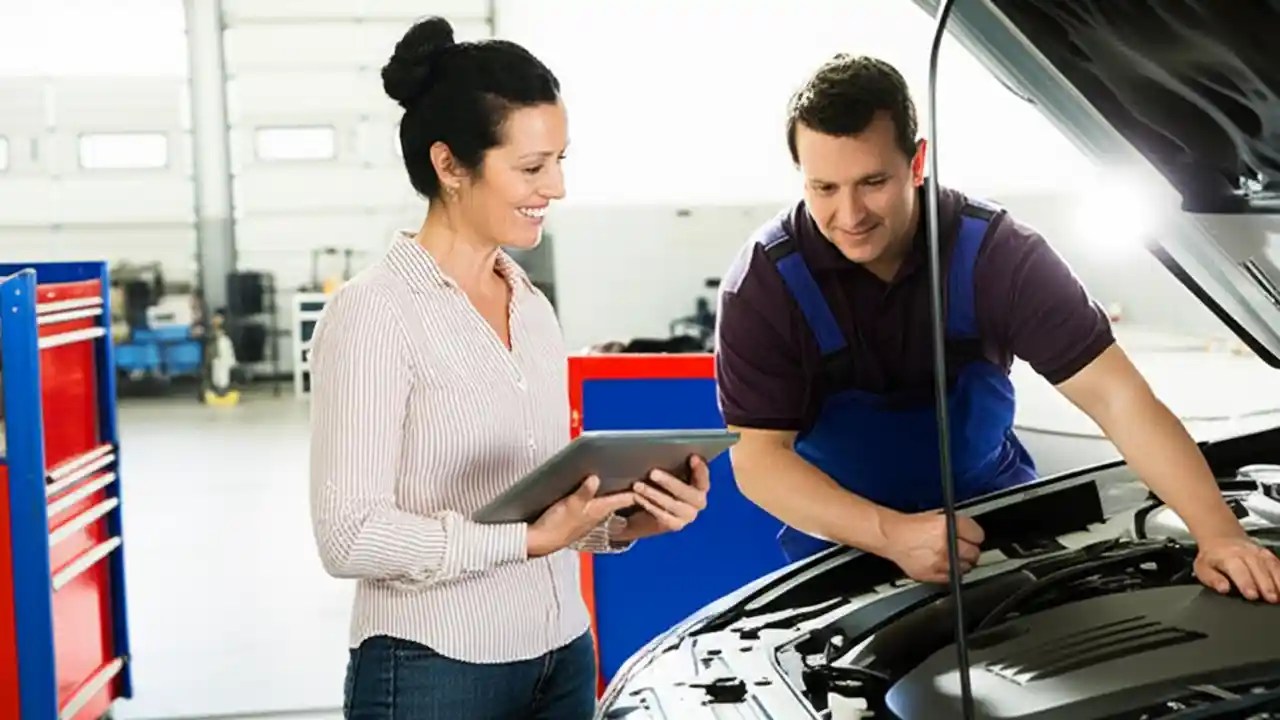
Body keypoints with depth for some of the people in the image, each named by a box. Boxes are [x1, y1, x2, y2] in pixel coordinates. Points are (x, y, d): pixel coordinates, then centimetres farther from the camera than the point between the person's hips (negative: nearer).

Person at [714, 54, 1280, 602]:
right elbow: (757, 456, -21)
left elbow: (1118, 396, -23)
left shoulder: (996, 252, -19)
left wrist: (1218, 533, -35)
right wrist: (891, 534, -36)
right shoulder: (764, 282, -20)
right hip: (840, 535, -1)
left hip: (992, 506, 1)